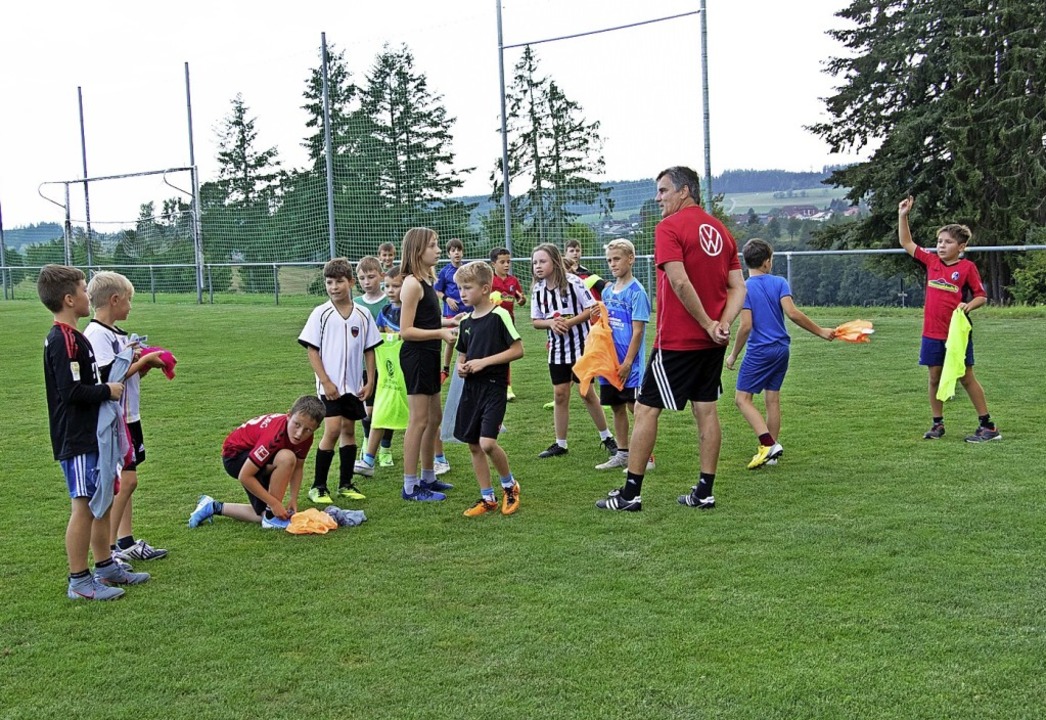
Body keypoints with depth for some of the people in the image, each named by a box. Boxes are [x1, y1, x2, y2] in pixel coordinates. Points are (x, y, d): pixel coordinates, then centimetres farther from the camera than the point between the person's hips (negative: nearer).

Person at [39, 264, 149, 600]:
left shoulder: (73, 337, 15)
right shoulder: (63, 340, -18)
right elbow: (71, 391, -24)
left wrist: (109, 386, 11)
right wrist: (107, 390, -14)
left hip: (92, 436, 10)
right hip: (77, 440, -10)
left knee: (104, 501, 16)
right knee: (84, 506, -6)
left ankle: (105, 567, 28)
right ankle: (79, 581, 2)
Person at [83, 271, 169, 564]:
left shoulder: (116, 333, 15)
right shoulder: (97, 335, -15)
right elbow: (110, 376, -23)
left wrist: (145, 363, 2)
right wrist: (144, 361, -13)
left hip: (128, 416, 10)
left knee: (125, 481, 13)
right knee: (125, 480, -10)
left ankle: (126, 542, 21)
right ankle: (108, 549, -5)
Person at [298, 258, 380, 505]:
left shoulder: (362, 315, 3)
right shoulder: (321, 314, -5)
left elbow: (369, 351, 9)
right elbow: (312, 351, -5)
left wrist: (370, 382, 2)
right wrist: (326, 382, -12)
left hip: (354, 385, 4)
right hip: (330, 385, -4)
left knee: (349, 429, 11)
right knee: (332, 430, -11)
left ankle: (346, 484, 21)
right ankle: (318, 486, 0)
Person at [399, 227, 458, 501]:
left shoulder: (426, 281, 13)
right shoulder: (412, 284, -17)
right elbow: (406, 331, -20)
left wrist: (449, 322, 16)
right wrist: (440, 333, -24)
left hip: (428, 356, 10)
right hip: (416, 357, -10)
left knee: (434, 417, 18)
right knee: (419, 421, -6)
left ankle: (427, 478, 30)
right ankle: (410, 487, 1)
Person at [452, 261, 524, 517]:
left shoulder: (499, 315, -10)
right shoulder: (465, 321, 10)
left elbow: (517, 350, -12)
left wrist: (484, 362, -16)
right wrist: (461, 367, -2)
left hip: (494, 386, -7)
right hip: (471, 387, 7)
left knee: (487, 443, -17)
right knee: (473, 445, 8)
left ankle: (509, 485, 9)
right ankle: (487, 498, 20)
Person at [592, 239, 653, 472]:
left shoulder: (636, 291, -10)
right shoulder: (607, 291, 11)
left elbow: (638, 331, -14)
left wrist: (627, 363, -16)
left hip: (629, 364, -7)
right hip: (609, 361, 7)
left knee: (636, 407, -4)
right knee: (617, 408, 13)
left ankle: (646, 457, 3)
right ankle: (622, 454, 23)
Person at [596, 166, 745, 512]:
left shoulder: (669, 228, -12)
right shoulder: (721, 230, 12)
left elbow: (680, 282, -23)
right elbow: (738, 288, 7)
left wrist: (708, 323, -16)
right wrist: (721, 324, -5)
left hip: (677, 341, -7)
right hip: (713, 341, 7)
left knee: (646, 408, 1)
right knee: (706, 408, 11)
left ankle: (631, 493, 4)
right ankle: (704, 492, 15)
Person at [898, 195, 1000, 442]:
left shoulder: (967, 267, -7)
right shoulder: (931, 261, 5)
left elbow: (981, 295, -4)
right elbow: (906, 243, 11)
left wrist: (969, 305, -23)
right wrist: (902, 216, 4)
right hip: (932, 332, 4)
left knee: (966, 378, 0)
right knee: (935, 377, 8)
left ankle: (988, 426, 8)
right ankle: (937, 424, 19)